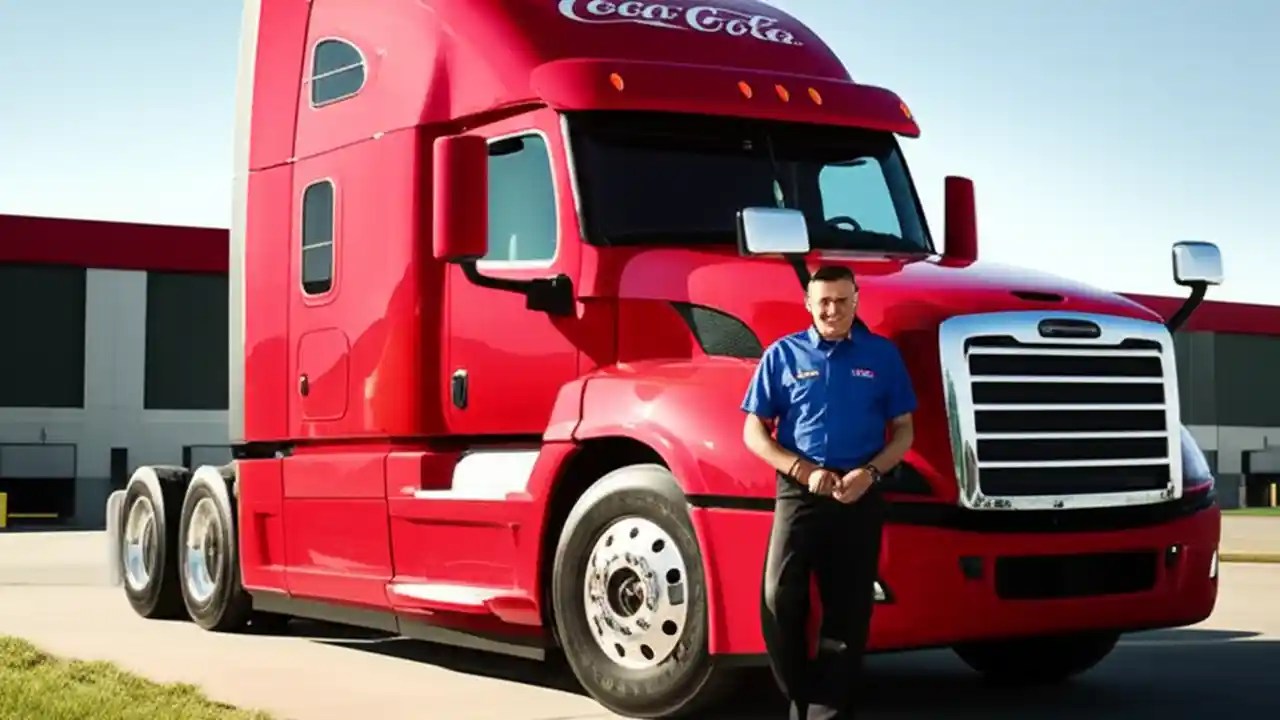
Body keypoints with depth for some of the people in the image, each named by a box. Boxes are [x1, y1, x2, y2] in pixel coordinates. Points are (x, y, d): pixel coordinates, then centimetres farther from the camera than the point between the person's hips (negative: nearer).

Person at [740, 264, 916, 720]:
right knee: (780, 599, -10)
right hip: (799, 492, -1)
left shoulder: (883, 355, 6)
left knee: (849, 607, 4)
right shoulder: (783, 354, 3)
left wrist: (870, 472, -9)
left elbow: (903, 431, 9)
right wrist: (803, 470, -10)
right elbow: (754, 432, 4)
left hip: (861, 496, 1)